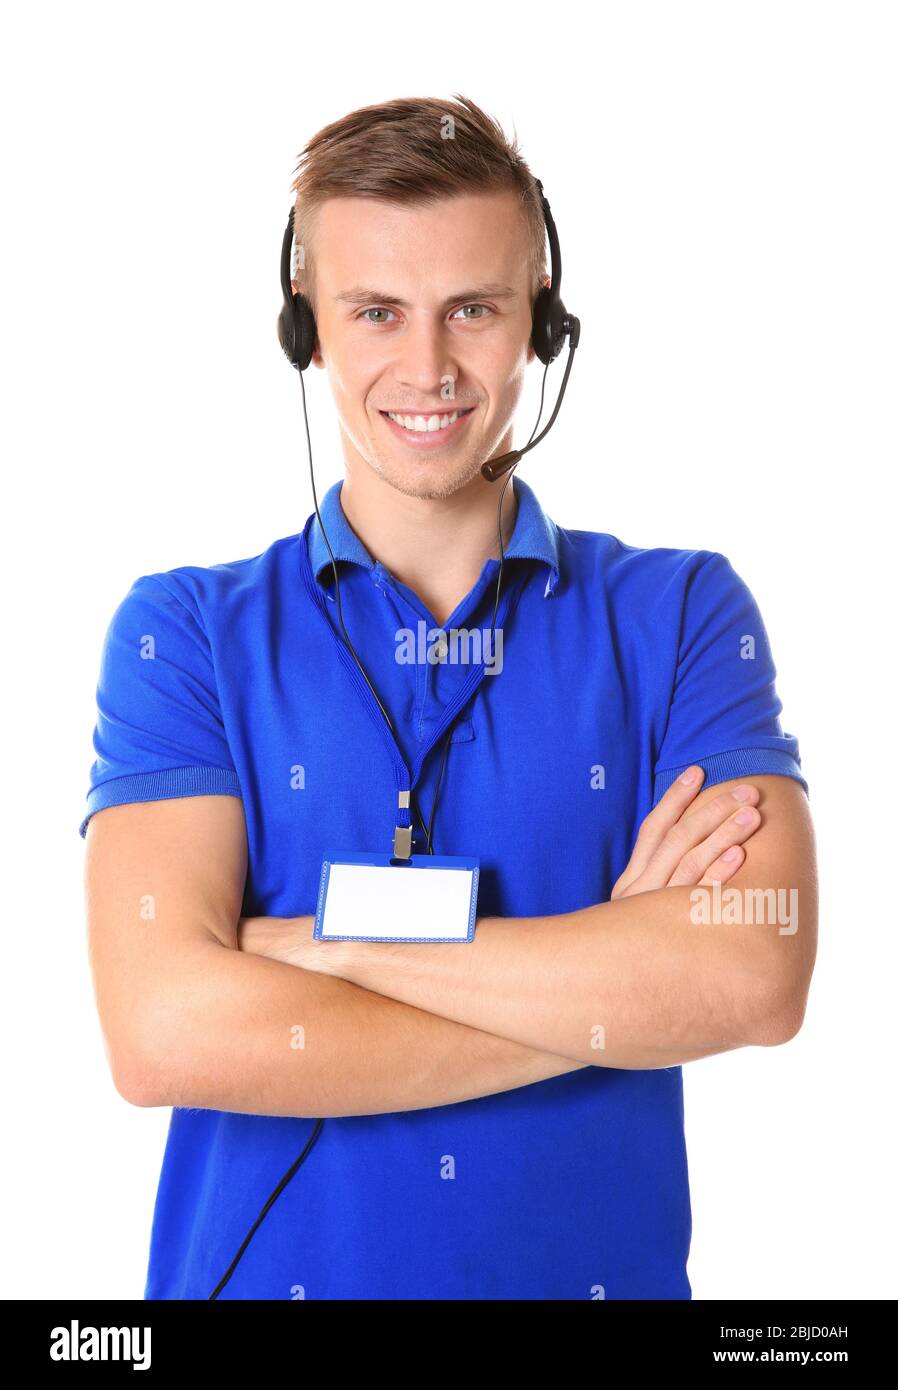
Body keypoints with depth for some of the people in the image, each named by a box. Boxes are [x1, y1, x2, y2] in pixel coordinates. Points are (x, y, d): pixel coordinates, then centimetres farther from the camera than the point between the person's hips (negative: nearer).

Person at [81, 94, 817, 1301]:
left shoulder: (685, 613, -4)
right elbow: (165, 1035, -19)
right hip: (263, 1267, 0)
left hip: (603, 1267, 1)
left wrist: (314, 944, -19)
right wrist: (606, 980, -18)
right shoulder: (181, 634, -7)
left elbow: (756, 978, -19)